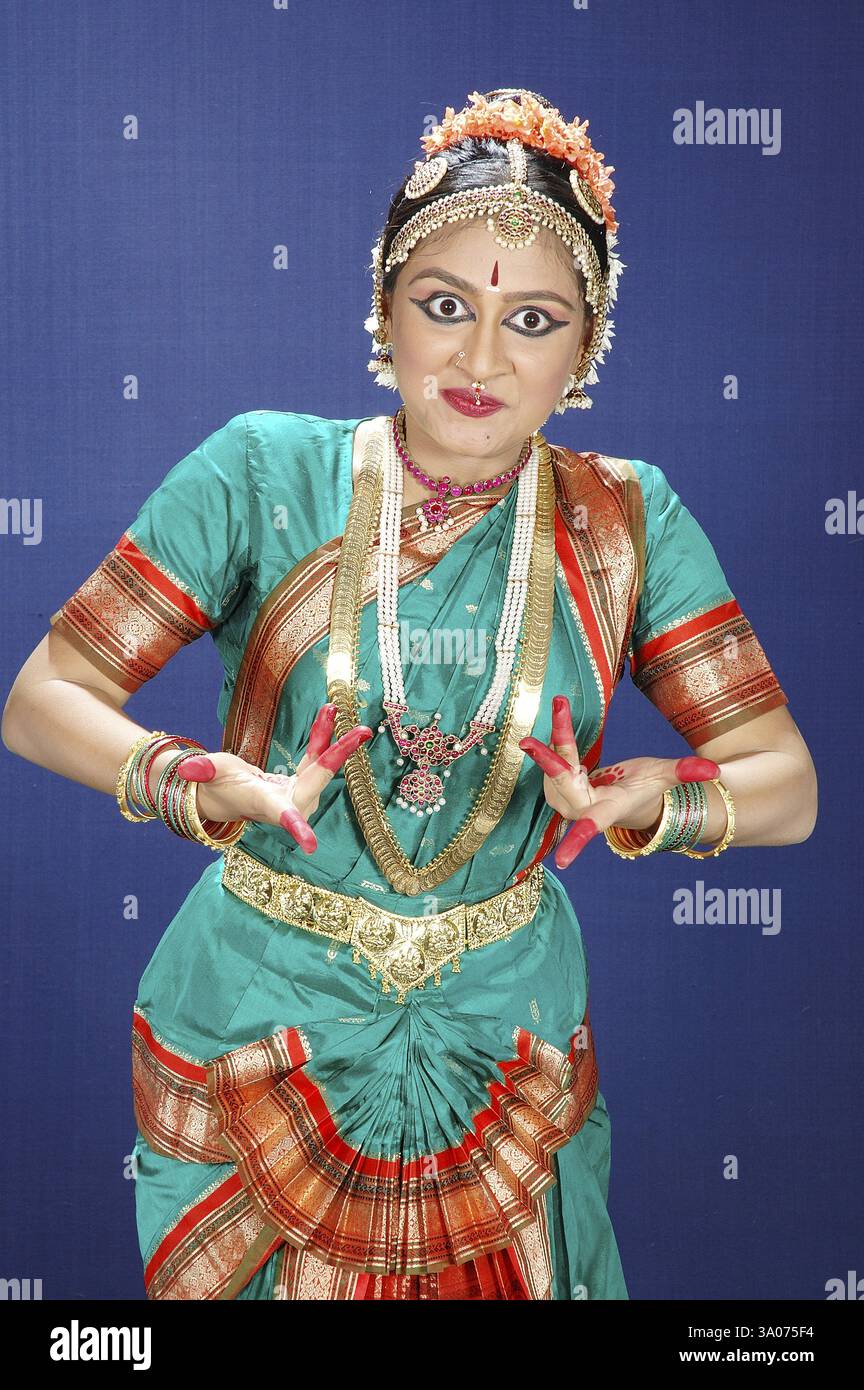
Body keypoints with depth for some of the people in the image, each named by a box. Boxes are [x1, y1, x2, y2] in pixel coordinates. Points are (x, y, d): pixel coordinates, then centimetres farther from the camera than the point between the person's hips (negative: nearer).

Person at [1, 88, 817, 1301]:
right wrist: (220, 787, -28)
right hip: (257, 1022, -1)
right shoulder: (265, 472, -11)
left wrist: (639, 796, -26)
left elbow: (787, 786, -6)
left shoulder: (623, 519, -6)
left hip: (504, 1042, 2)